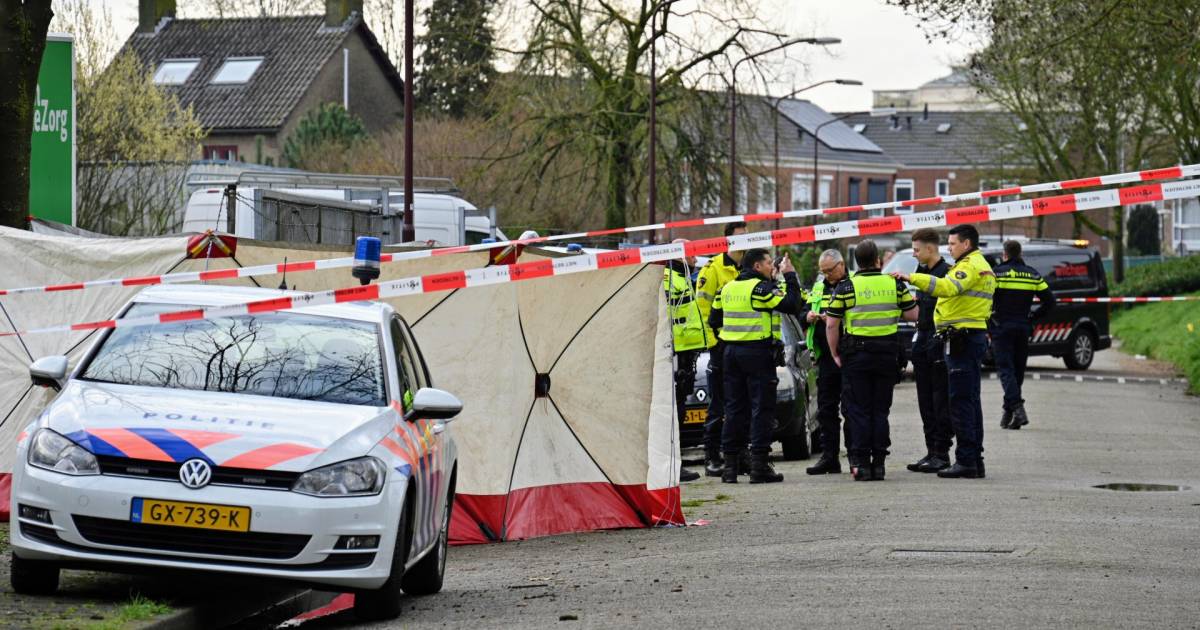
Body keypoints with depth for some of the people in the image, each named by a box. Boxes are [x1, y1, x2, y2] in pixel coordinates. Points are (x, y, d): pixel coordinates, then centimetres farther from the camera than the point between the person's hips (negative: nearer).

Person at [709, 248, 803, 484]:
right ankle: (759, 465, -7)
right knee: (762, 409, -3)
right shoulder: (762, 288, -11)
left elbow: (714, 319, 16)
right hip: (758, 353, -7)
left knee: (734, 409, 10)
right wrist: (790, 276, -7)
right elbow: (792, 305, -17)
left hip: (731, 352, 7)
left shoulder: (727, 288, 11)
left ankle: (730, 464, 9)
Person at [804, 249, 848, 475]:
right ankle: (829, 457, 12)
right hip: (826, 357, 7)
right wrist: (809, 316, -2)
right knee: (826, 408, 8)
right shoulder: (819, 287, 17)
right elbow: (803, 312, 20)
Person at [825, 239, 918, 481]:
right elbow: (913, 315, 7)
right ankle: (878, 462, 8)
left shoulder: (845, 287, -6)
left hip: (856, 355, -2)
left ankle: (861, 463, -1)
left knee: (858, 410, 3)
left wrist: (835, 354, 4)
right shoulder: (894, 284, 1)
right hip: (886, 354, 2)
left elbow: (831, 325, -6)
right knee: (880, 410, 9)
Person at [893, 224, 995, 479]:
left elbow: (948, 287, -28)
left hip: (963, 340, -11)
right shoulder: (980, 266, 23)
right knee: (970, 402, 13)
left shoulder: (971, 266, -11)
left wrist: (911, 278, -31)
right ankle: (975, 461, 16)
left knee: (961, 402, -11)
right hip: (975, 336, 11)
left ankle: (966, 461, -12)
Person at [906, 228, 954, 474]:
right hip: (922, 340, 9)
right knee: (925, 400, 10)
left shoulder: (947, 272, -11)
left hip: (939, 341, -9)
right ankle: (932, 451, 15)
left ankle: (941, 453, -1)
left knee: (941, 400, -4)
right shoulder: (923, 272, 16)